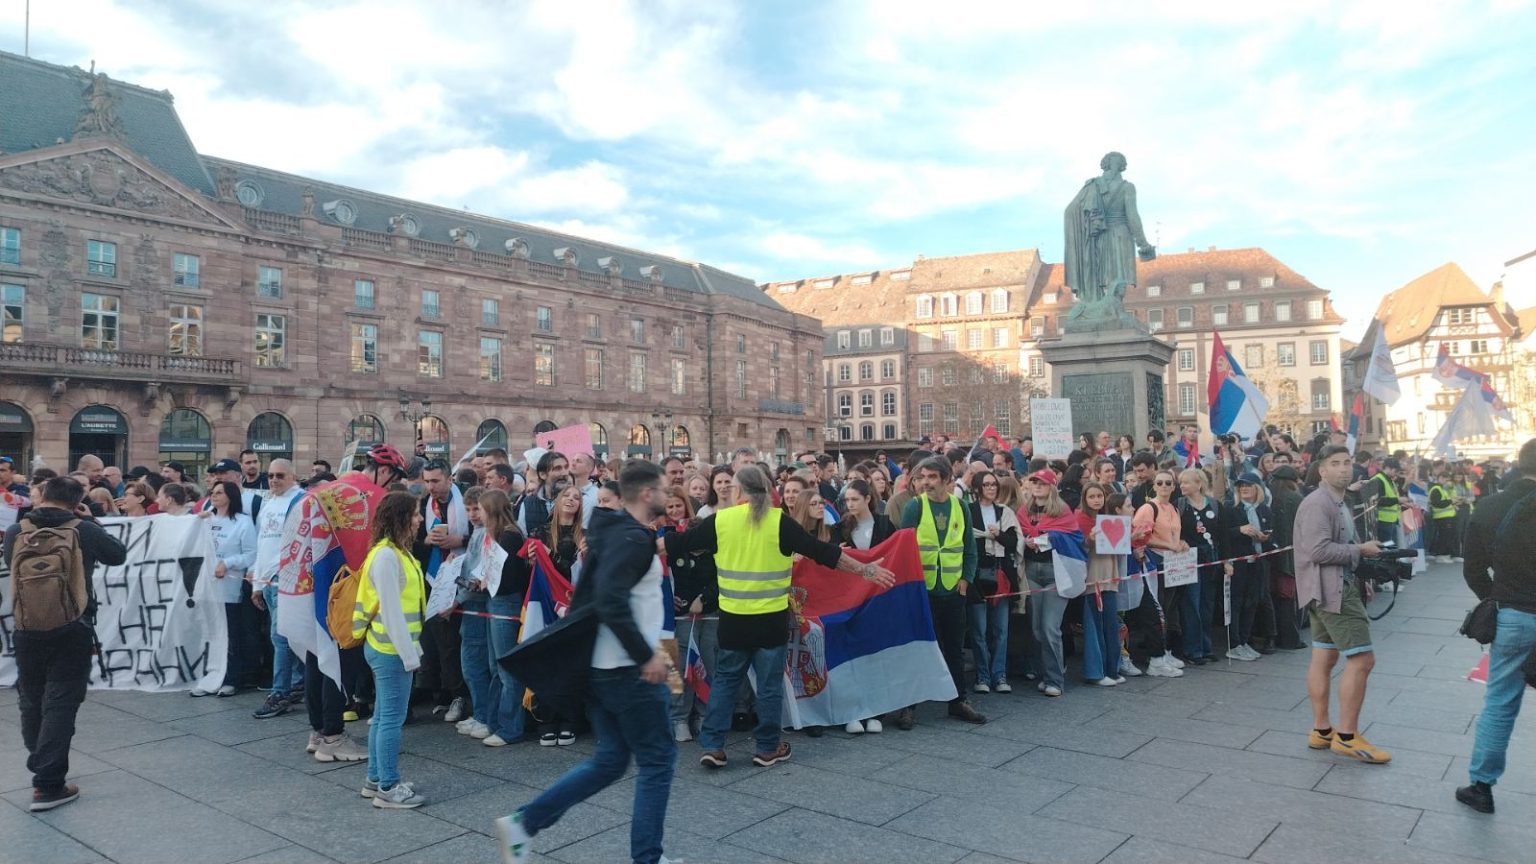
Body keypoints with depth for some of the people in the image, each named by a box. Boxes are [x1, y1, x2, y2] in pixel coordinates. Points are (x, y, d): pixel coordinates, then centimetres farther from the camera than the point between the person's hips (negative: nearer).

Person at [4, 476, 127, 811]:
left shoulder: (16, 532, -1)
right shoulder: (84, 530, -8)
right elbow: (119, 555, 8)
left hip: (26, 630, 3)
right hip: (73, 631, -3)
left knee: (31, 701, 20)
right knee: (60, 704, 0)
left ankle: (40, 767, 37)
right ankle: (48, 785, -3)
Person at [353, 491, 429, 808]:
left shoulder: (397, 553, 11)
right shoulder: (387, 556, -19)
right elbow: (391, 611, -22)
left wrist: (410, 649, 15)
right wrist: (409, 654, -19)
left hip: (385, 649, 10)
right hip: (391, 650, -10)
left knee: (383, 716, 16)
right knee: (392, 718, -2)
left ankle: (375, 779, 25)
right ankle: (387, 788, 6)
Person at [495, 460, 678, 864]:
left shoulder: (618, 532, 12)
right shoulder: (633, 539, -18)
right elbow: (611, 602, -29)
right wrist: (646, 656, -24)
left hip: (604, 665, 10)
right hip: (628, 669, -10)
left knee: (610, 759, 16)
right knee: (658, 759, 4)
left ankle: (522, 823, 16)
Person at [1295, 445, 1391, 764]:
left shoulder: (1339, 503, 17)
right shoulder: (1317, 504, -16)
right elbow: (1320, 551, -24)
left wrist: (1360, 578, 11)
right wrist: (1361, 550, -14)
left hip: (1340, 587, 10)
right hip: (1333, 591, -10)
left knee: (1324, 657, 12)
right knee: (1361, 659, -9)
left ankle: (1321, 731, 18)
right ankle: (1347, 736, -2)